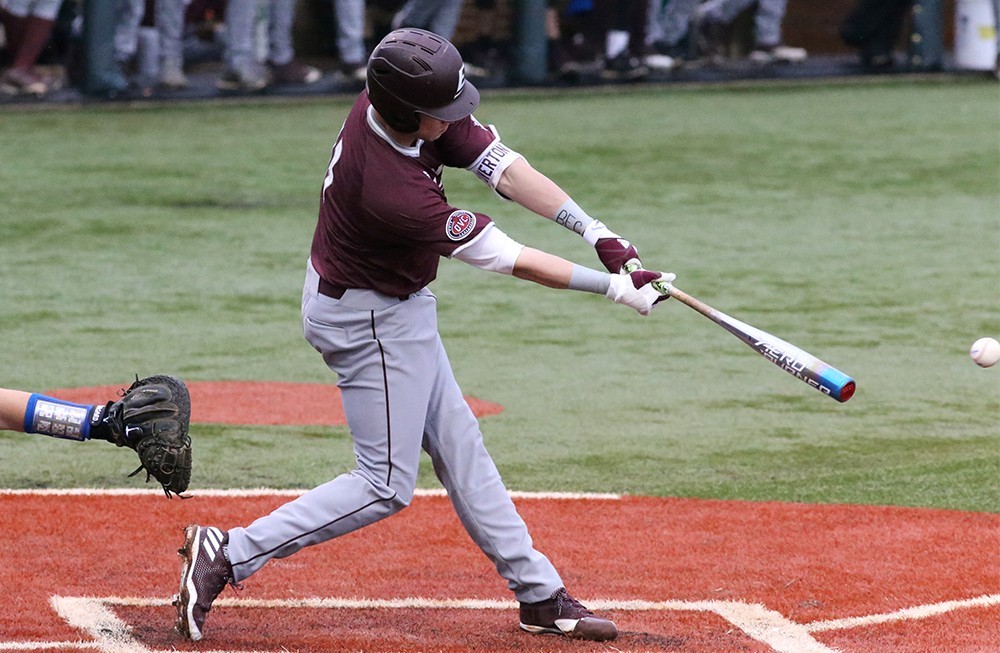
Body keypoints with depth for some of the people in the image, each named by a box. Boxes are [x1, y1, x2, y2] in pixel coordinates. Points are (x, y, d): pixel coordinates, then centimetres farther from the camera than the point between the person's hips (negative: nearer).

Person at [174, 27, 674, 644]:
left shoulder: (406, 105, -16)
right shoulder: (393, 192, -37)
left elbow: (503, 166, -14)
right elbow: (509, 259, -27)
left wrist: (595, 229, -22)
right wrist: (612, 287, -20)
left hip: (396, 308, 9)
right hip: (371, 320, -9)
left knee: (458, 444, 16)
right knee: (386, 486, -1)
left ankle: (540, 594, 25)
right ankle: (229, 556, -2)